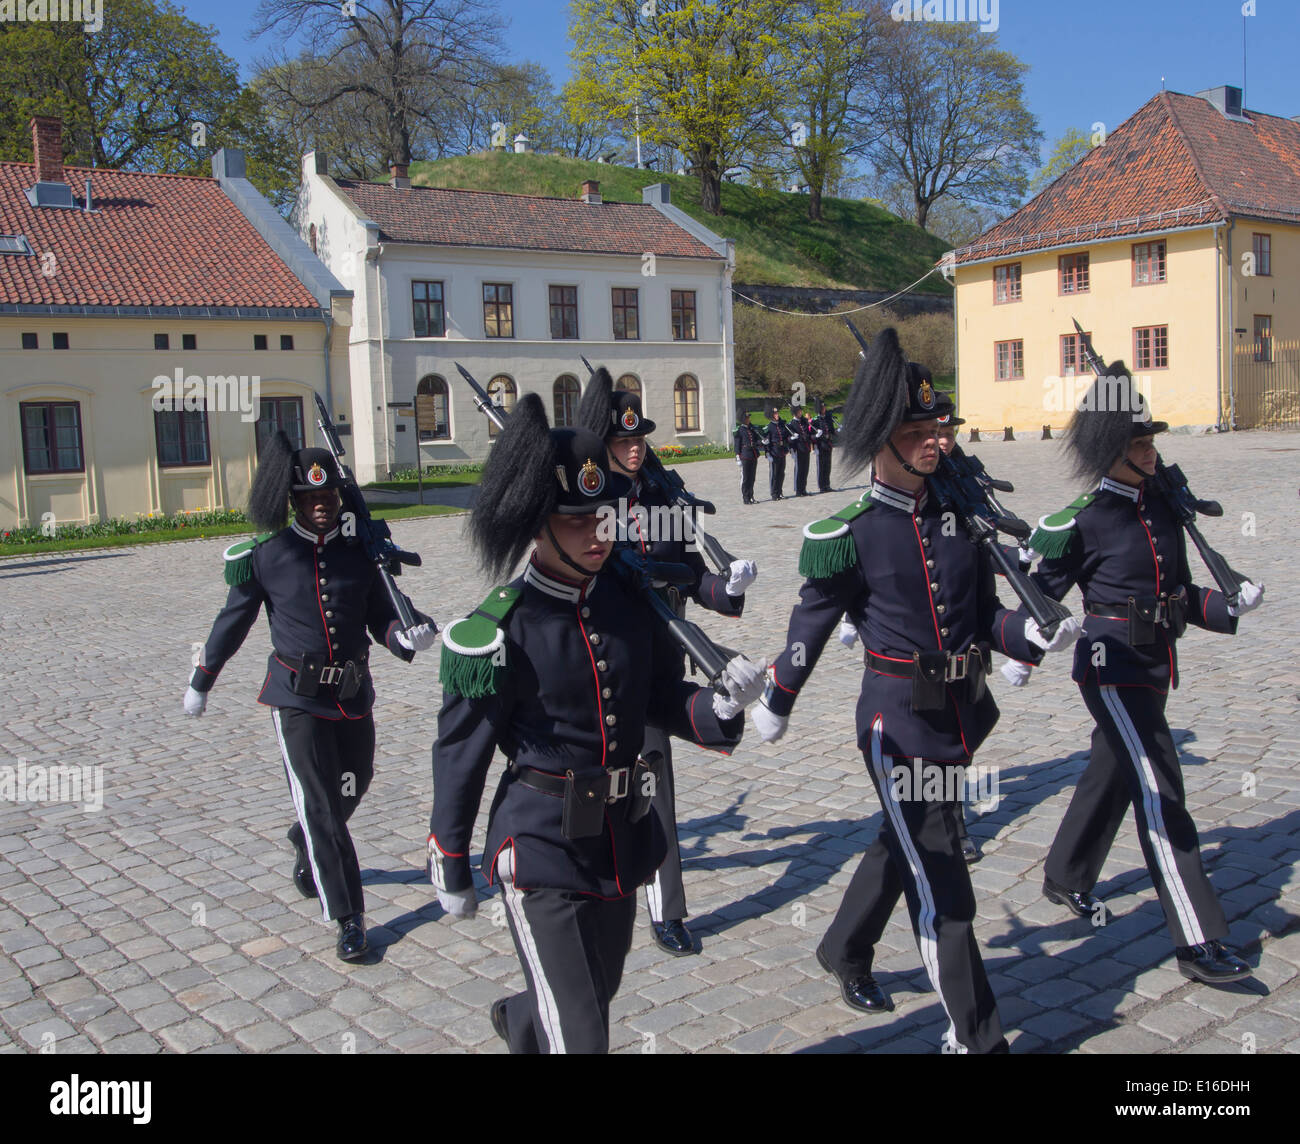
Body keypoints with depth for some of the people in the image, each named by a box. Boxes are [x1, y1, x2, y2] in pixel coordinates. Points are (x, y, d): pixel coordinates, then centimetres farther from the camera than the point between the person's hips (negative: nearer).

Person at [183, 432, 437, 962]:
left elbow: (381, 617, 4)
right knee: (321, 808, -4)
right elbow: (233, 620, 5)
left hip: (354, 695, 4)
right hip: (298, 699, -3)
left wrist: (406, 637, -20)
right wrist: (201, 682, 13)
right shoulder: (267, 555, -5)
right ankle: (348, 917, 4)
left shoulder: (360, 553, 0)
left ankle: (306, 842, 52)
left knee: (352, 788, 19)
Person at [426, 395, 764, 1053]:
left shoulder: (630, 598, -2)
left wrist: (721, 706, -15)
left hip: (623, 844, 6)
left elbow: (665, 699, 7)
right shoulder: (497, 631, -17)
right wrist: (451, 868, -1)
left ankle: (519, 1020, 58)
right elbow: (460, 752, -9)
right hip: (543, 855, -6)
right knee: (580, 1037, -5)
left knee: (597, 992, 27)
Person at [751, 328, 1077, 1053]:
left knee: (904, 846, 24)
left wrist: (1031, 638, -11)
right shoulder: (851, 534, -12)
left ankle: (845, 952, 48)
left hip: (961, 714, 6)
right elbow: (812, 623, -2)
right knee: (941, 883, 0)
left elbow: (985, 612, 9)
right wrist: (775, 707, 5)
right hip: (898, 721, -6)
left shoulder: (958, 516, 4)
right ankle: (976, 1038, 14)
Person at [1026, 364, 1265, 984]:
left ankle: (1066, 877, 43)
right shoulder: (1081, 521, -12)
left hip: (1155, 664, 8)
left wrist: (1231, 607, -3)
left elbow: (1179, 593, 12)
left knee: (1112, 774, 21)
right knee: (1159, 792, -10)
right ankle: (1198, 943, -6)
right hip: (1112, 667, -8)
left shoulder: (1161, 506, 8)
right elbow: (1038, 596, -6)